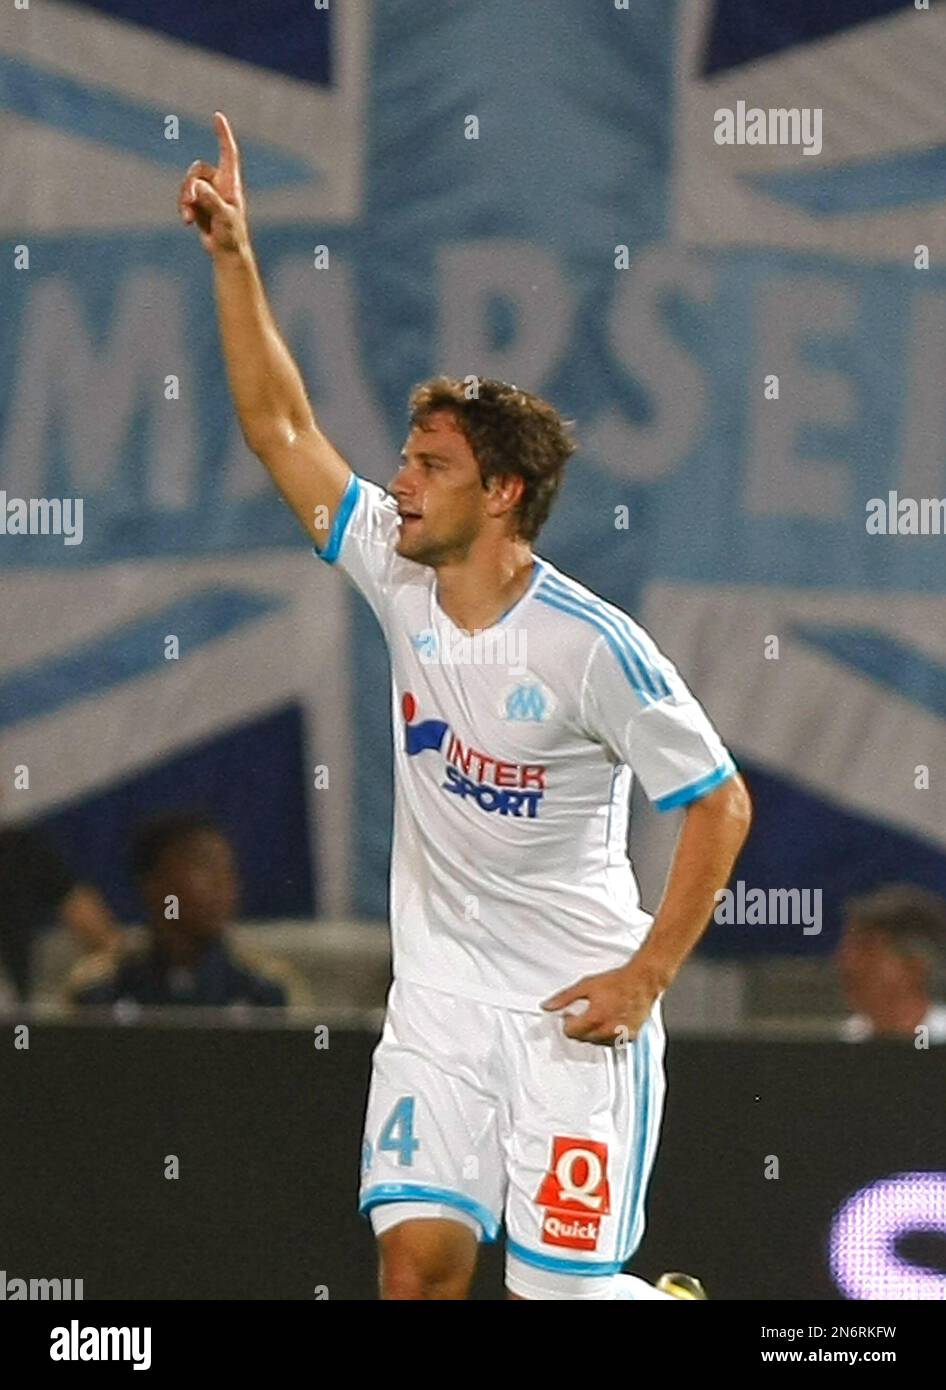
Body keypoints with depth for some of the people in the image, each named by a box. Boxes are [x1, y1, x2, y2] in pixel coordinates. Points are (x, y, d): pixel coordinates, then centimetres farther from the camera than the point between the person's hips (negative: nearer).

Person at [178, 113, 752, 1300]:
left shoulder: (592, 646, -16)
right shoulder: (401, 581, 0)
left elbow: (721, 803, -10)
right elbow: (280, 426, 4)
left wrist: (648, 975, -13)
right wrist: (233, 258, -2)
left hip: (574, 1008, -5)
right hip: (440, 991, 5)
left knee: (558, 1290, -5)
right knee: (416, 1260, -9)